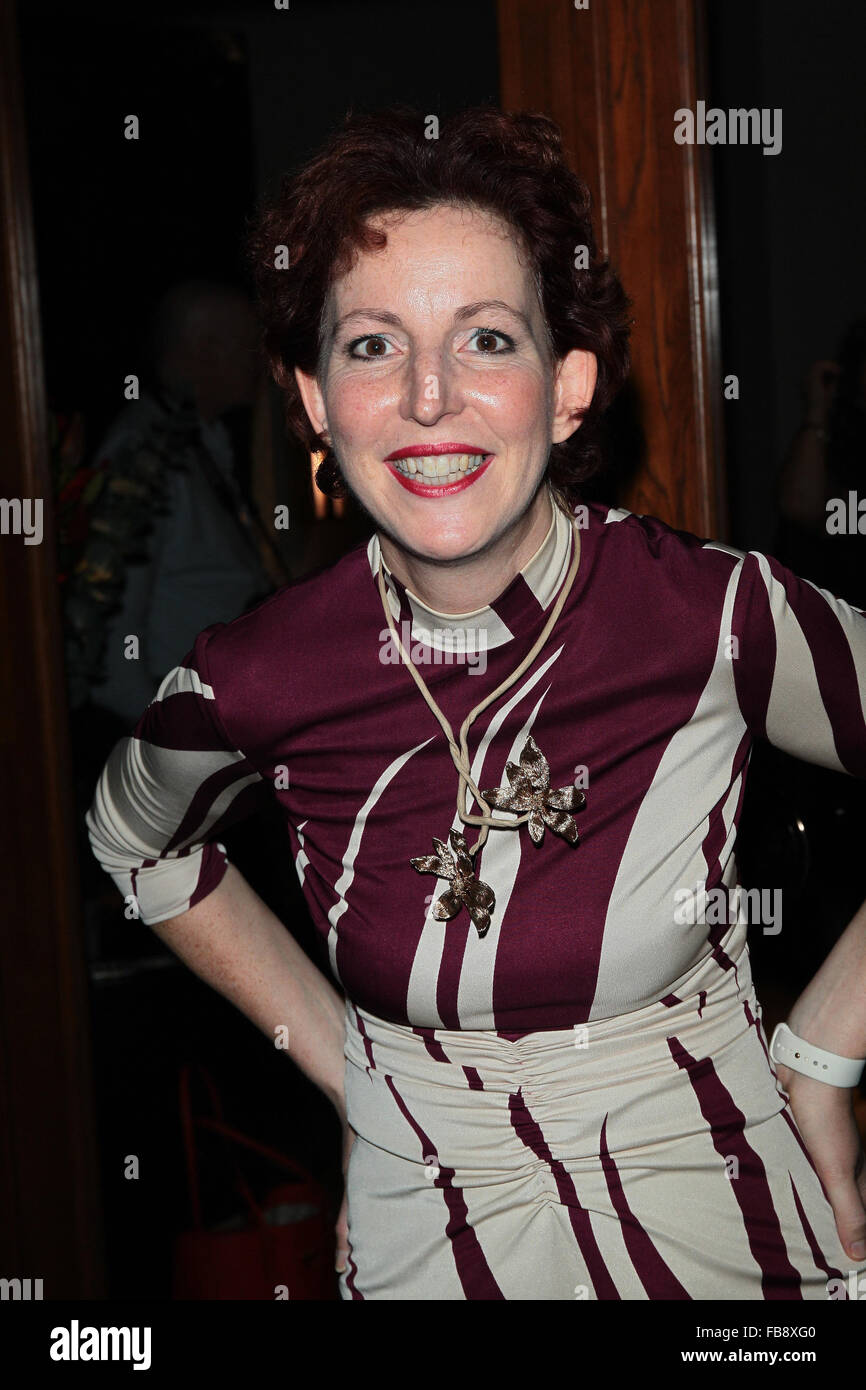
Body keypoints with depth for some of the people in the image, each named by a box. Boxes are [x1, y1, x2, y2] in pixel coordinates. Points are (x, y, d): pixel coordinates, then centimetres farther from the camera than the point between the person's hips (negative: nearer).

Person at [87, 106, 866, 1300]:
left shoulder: (717, 617, -19)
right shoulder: (258, 682, -15)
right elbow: (137, 840, 7)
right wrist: (340, 1063, 4)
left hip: (725, 1217, 0)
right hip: (435, 1235, 1)